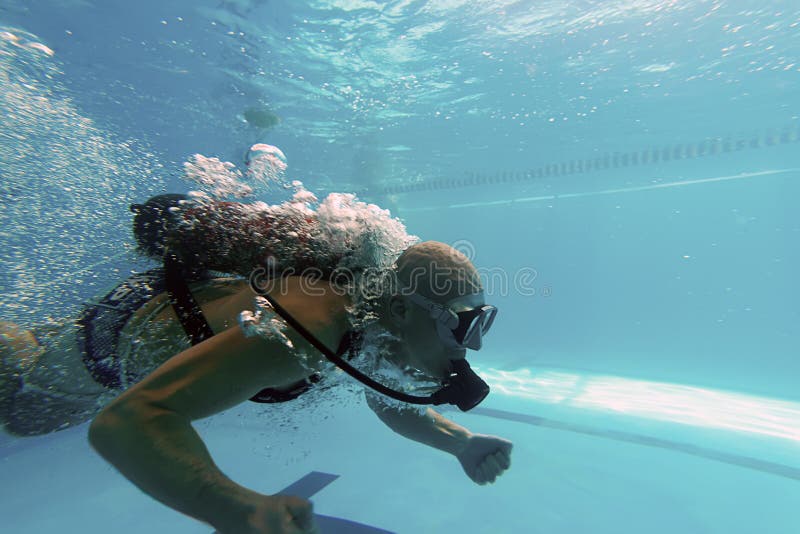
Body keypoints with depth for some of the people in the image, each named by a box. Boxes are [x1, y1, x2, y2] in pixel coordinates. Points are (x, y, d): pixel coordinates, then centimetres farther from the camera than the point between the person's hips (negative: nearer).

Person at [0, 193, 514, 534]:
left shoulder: (376, 316, -21)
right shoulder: (307, 328, -46)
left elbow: (396, 409, -4)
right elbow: (121, 422, -48)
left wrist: (459, 441, -19)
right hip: (127, 328, -6)